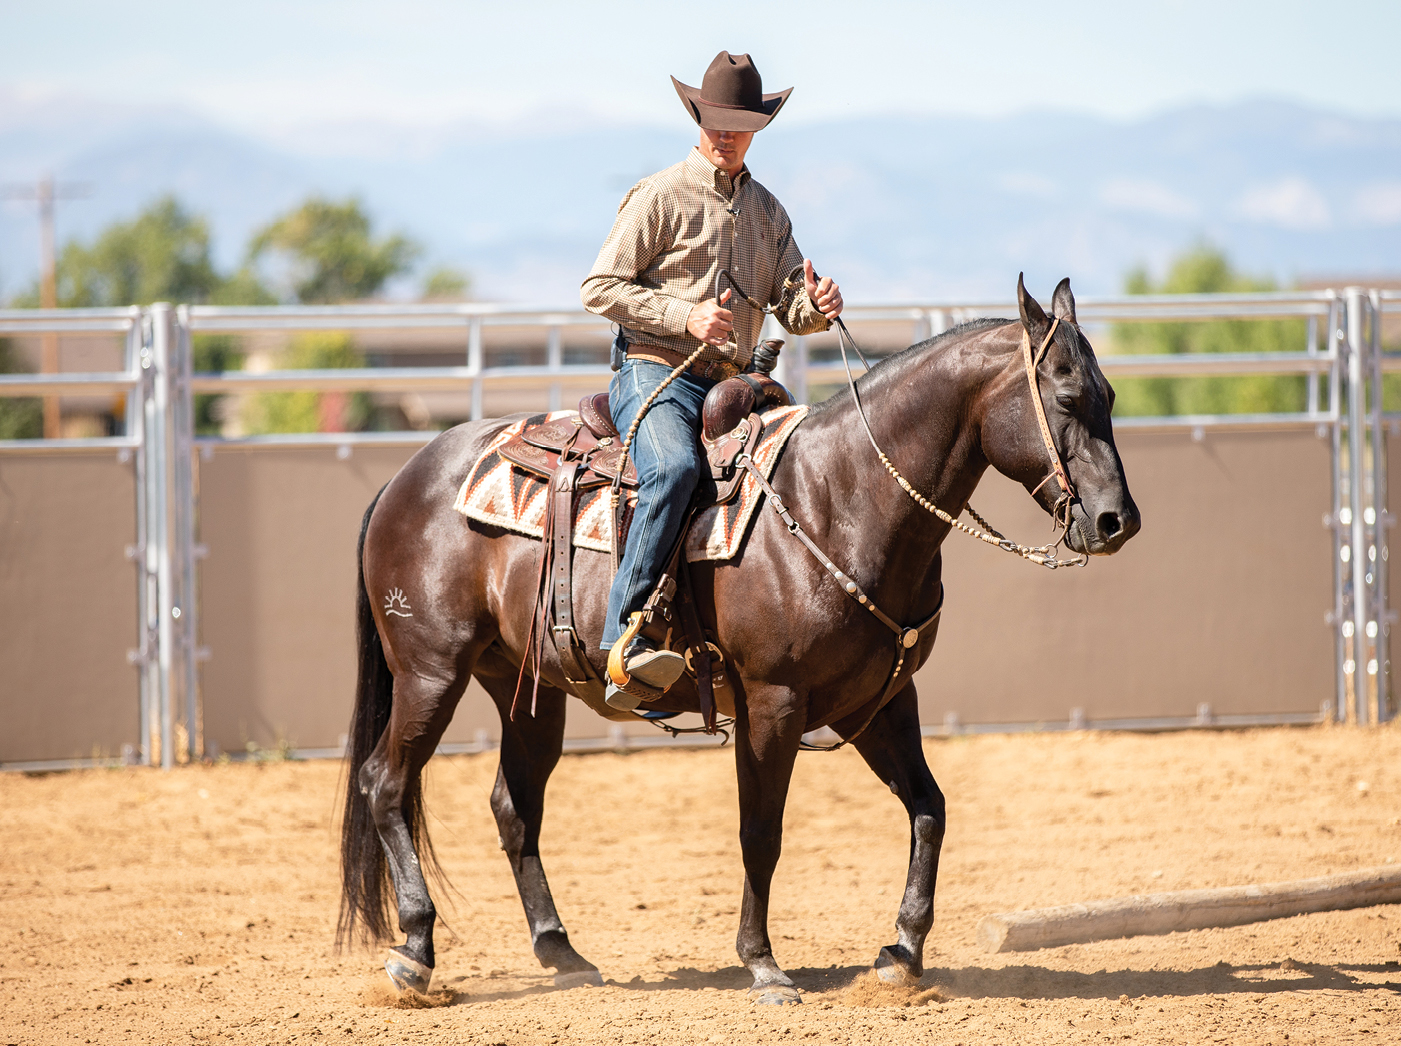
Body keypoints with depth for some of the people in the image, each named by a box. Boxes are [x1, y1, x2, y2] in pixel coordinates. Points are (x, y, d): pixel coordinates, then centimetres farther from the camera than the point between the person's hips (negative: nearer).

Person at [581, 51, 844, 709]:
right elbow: (599, 288, -3)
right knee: (674, 470, -35)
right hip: (654, 370, -7)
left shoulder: (766, 211, 20)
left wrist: (817, 305, -9)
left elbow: (791, 308, 16)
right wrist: (686, 316, -15)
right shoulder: (660, 197, 1)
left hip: (733, 384, 7)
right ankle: (624, 643, -41)